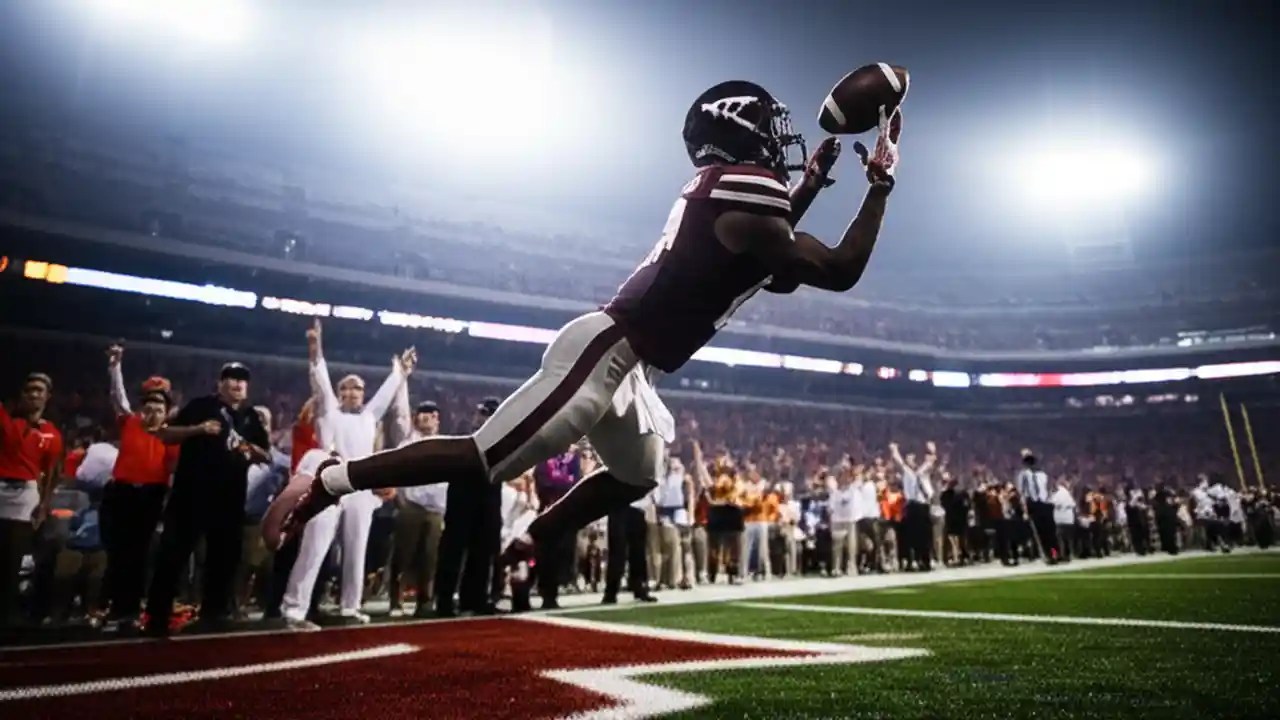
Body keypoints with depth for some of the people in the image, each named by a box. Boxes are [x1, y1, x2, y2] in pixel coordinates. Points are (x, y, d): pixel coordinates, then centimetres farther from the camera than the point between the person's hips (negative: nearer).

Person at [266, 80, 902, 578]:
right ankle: (328, 481, -1)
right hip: (606, 350, -10)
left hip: (622, 357, 10)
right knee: (485, 461, -8)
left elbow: (765, 241, 35)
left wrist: (813, 177, 30)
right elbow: (839, 273, -6)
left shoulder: (715, 188, 16)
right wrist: (880, 183, 3)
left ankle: (516, 551, 27)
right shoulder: (747, 191, -12)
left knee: (636, 476, 24)